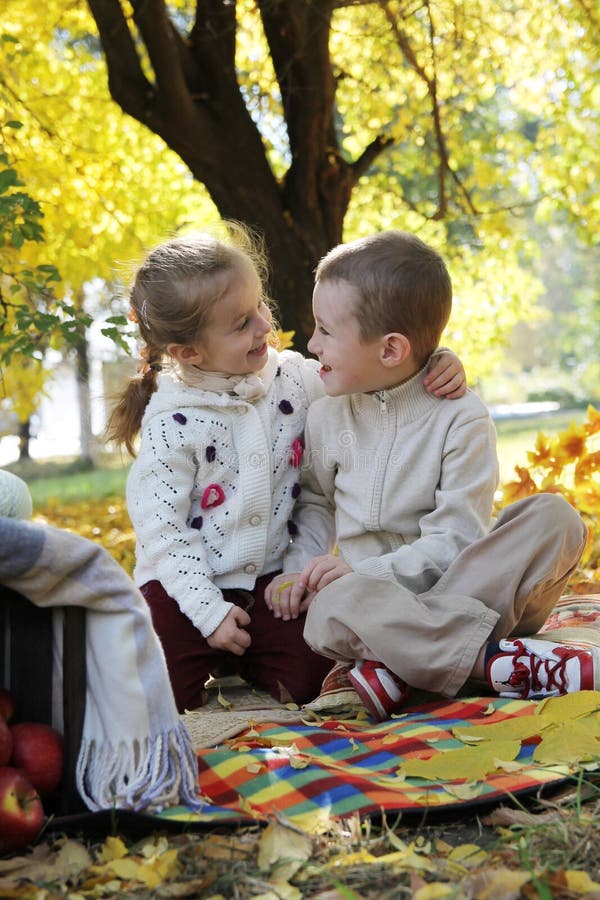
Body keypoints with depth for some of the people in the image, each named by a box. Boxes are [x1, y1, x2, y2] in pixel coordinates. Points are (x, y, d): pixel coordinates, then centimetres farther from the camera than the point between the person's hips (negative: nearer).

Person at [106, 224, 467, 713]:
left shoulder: (294, 377, -3)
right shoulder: (172, 425, -14)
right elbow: (163, 530, -13)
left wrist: (439, 365, -15)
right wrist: (210, 610, -17)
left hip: (273, 577, 3)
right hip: (190, 583, -3)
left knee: (308, 677, -13)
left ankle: (238, 662, 17)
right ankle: (210, 651, 16)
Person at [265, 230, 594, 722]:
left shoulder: (460, 415, -7)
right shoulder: (327, 415, 7)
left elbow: (455, 541, -12)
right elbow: (315, 502, 20)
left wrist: (363, 570, -21)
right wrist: (300, 568, 2)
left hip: (453, 583, -1)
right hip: (373, 598, 1)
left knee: (554, 516, -28)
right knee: (331, 610, -36)